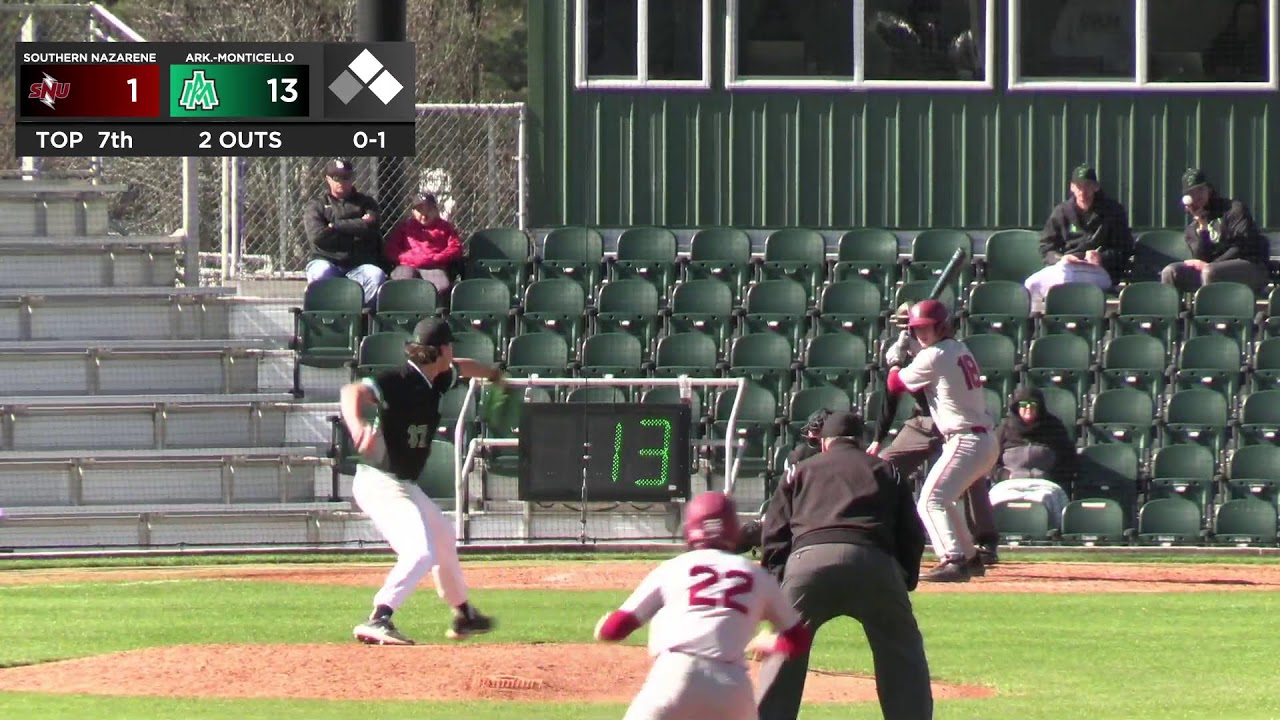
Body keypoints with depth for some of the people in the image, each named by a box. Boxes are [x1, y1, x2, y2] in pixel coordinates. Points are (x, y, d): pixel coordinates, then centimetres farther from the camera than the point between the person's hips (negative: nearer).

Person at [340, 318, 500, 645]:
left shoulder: (435, 381, 6)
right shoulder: (397, 383, -21)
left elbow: (458, 368, 29)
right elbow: (354, 392, -38)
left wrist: (491, 374, 50)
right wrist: (357, 426, -58)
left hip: (406, 486, 11)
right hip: (380, 483, -11)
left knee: (444, 540, 28)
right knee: (421, 553, -26)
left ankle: (464, 617, 47)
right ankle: (377, 622, -32)